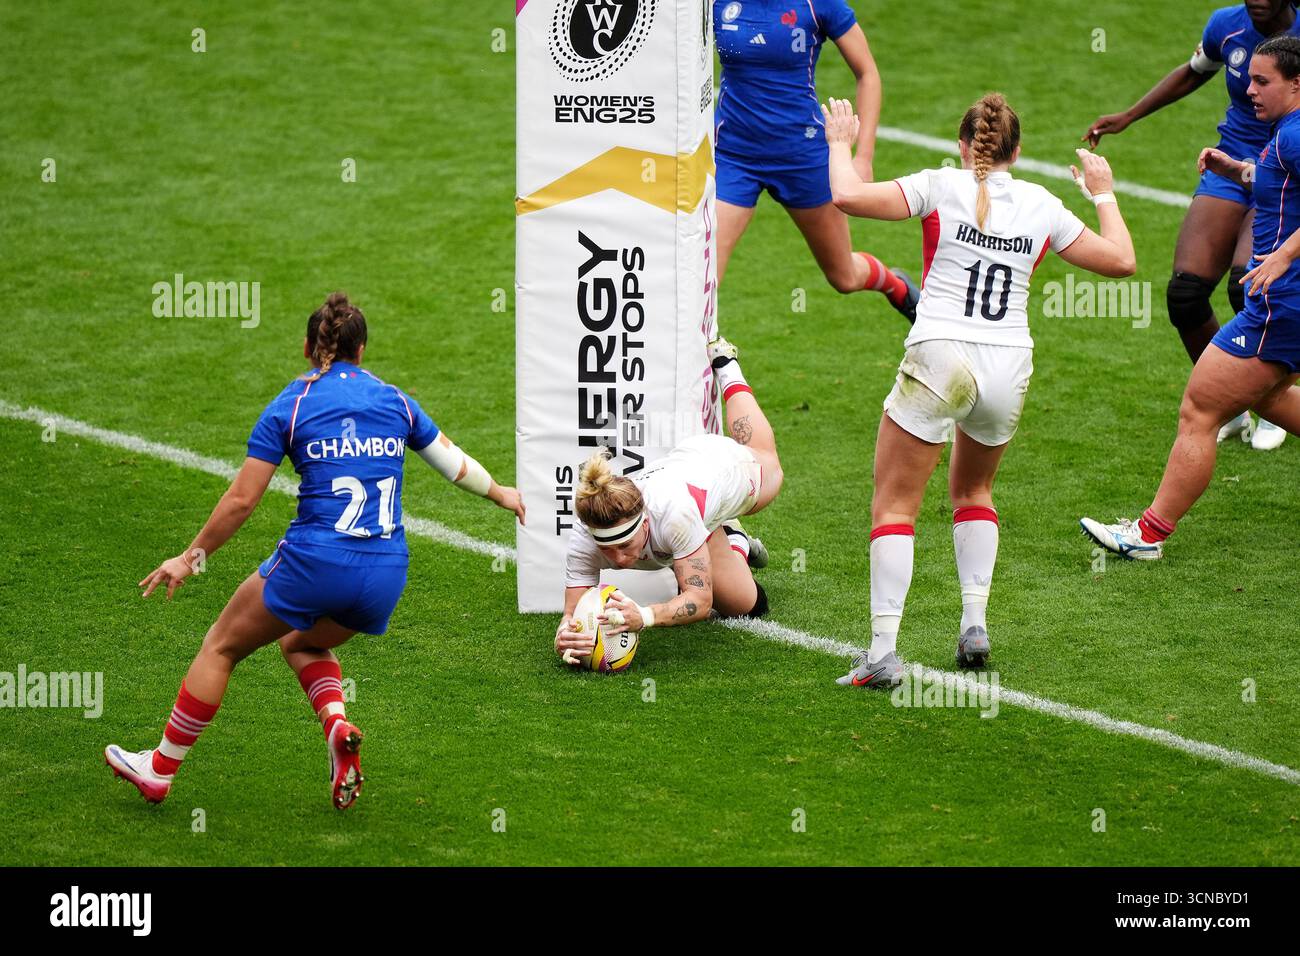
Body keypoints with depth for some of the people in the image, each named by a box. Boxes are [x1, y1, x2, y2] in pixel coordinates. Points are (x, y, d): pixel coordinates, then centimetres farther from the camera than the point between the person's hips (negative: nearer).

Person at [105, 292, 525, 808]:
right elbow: (455, 463, 23)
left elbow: (241, 499, -1)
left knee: (220, 646, 16)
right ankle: (338, 726, 2)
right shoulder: (396, 401, 11)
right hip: (386, 576, 4)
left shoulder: (290, 405, 1)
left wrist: (191, 558, 9)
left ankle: (159, 770, 19)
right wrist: (500, 493, 42)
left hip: (315, 562, -4)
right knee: (303, 643, 31)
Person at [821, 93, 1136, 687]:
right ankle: (975, 624, 15)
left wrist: (839, 143, 9)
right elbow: (1120, 260, 18)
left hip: (939, 356, -4)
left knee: (894, 505, 1)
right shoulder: (1042, 206, 9)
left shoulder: (941, 187, 0)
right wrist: (1104, 194, 33)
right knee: (974, 489, 28)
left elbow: (848, 196, -10)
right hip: (1009, 370, 4)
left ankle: (883, 650, -11)